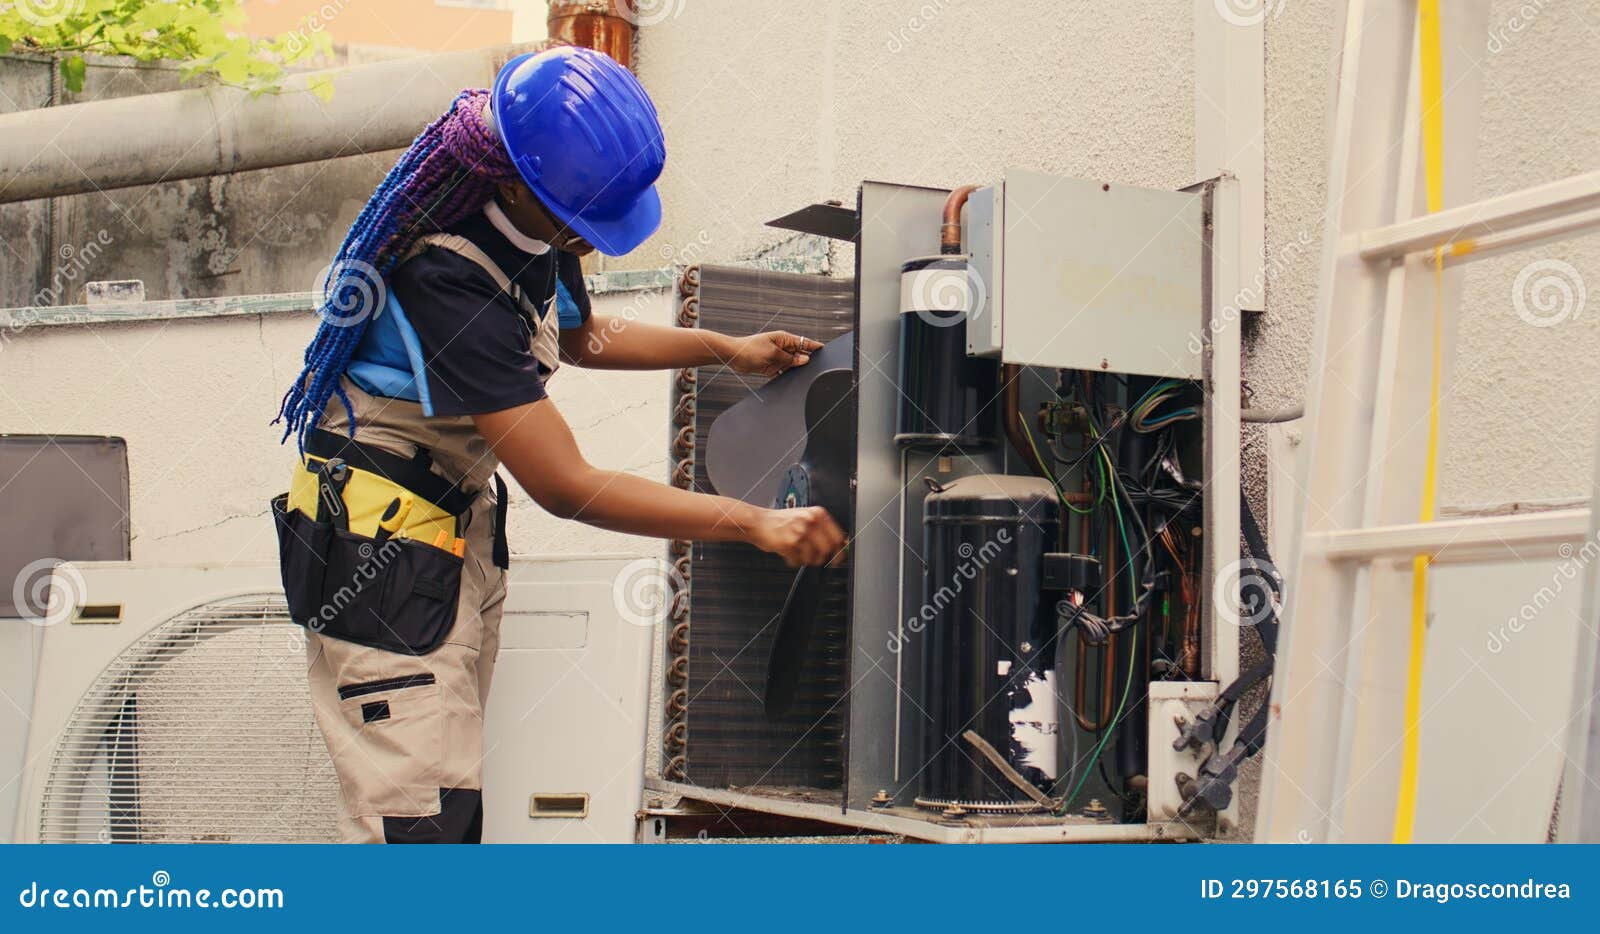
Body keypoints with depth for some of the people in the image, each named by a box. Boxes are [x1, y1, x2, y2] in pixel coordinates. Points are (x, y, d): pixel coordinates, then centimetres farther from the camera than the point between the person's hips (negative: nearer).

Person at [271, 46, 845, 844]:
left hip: (463, 523, 9)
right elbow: (565, 486, -31)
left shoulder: (530, 230, -2)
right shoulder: (450, 284, -30)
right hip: (381, 552, -9)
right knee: (419, 819, -11)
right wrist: (754, 524, -28)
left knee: (455, 797, 10)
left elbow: (577, 335, 22)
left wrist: (725, 350, 17)